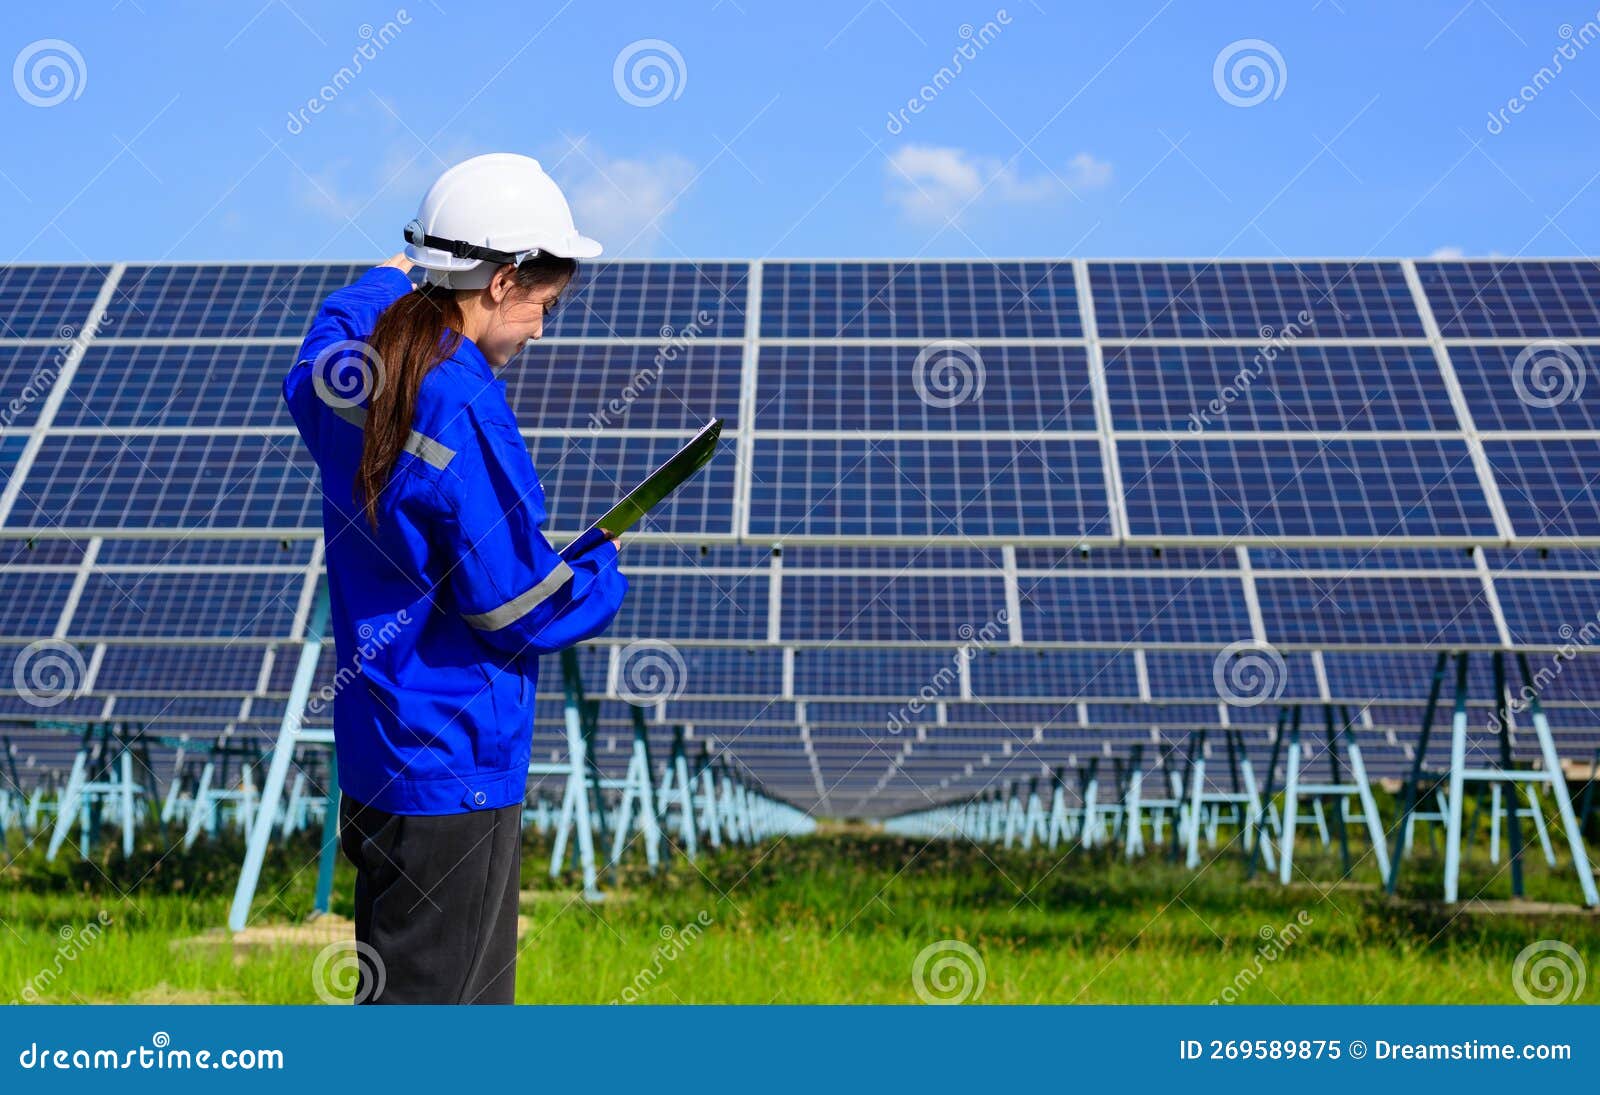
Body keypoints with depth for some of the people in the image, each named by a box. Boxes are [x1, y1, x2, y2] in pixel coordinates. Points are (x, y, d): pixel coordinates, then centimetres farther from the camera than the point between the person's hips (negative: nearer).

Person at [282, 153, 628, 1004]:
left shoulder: (353, 374, 2)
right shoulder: (463, 409, -24)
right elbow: (517, 607, -20)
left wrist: (385, 278, 40)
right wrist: (605, 566, -1)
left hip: (375, 746, 9)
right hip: (452, 766, -9)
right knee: (428, 994, 3)